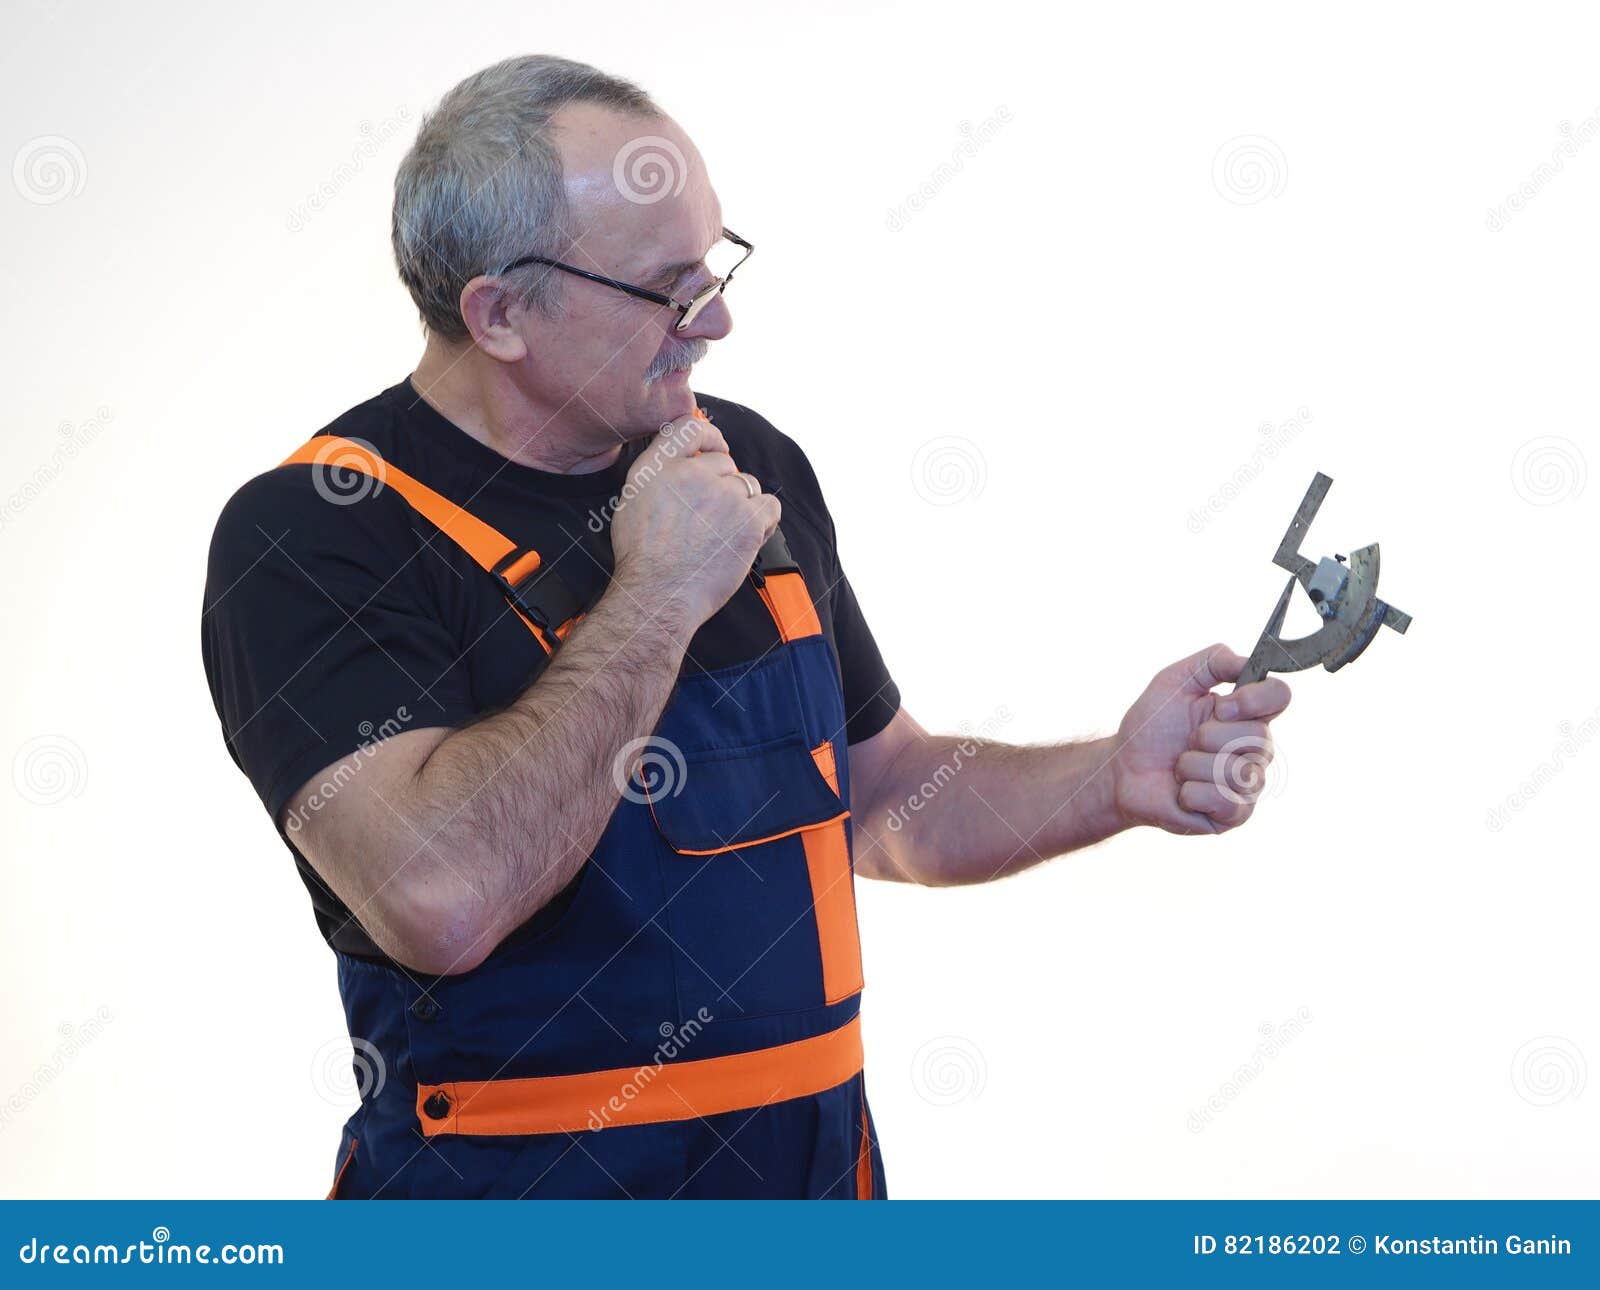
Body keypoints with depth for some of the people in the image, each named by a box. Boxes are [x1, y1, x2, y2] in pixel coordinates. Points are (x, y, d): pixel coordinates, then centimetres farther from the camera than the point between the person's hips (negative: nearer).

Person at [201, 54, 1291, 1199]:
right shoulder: (312, 535, -16)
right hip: (512, 1190, -6)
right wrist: (656, 597, -24)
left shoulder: (753, 467, 3)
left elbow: (883, 800, 13)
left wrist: (1117, 780, -3)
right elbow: (441, 899, -31)